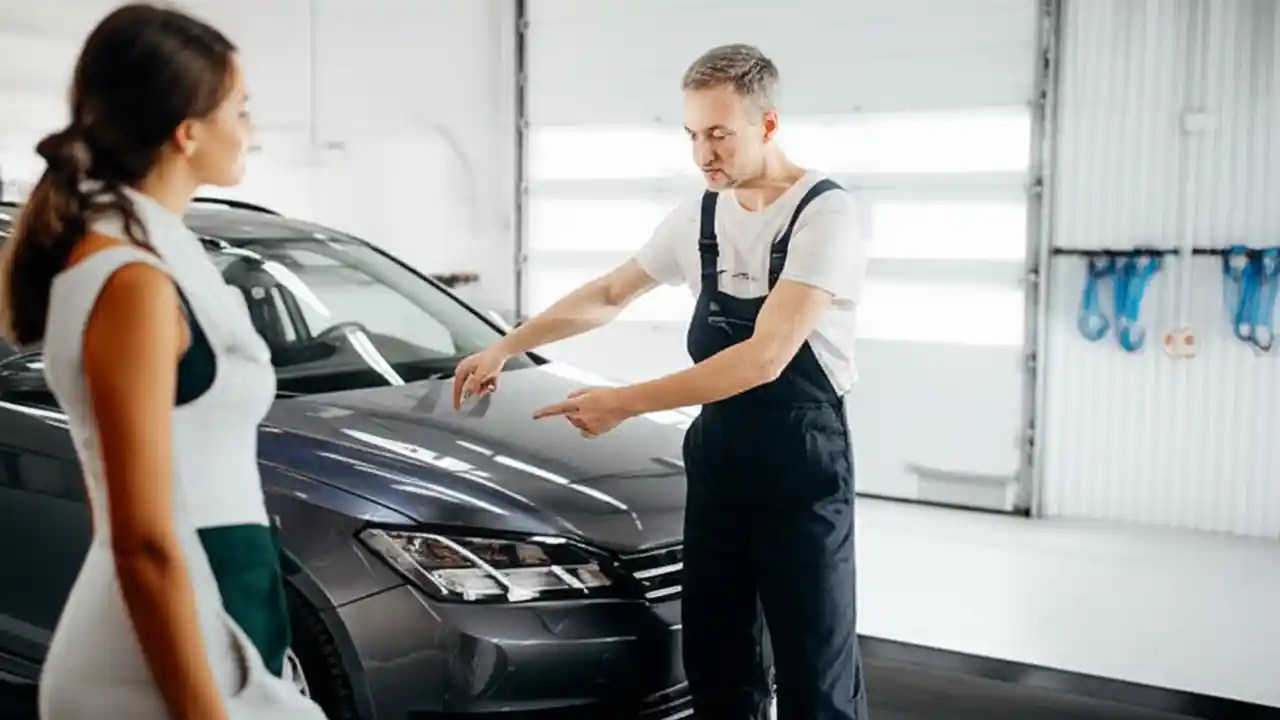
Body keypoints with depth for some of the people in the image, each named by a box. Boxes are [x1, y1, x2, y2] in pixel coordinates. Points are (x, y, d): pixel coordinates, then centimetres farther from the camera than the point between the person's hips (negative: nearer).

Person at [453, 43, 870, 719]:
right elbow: (608, 294, 20)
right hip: (715, 459, 6)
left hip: (802, 467, -6)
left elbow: (765, 357, -24)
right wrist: (504, 347, 11)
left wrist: (624, 403, -24)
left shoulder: (826, 213, -16)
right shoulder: (697, 216, 7)